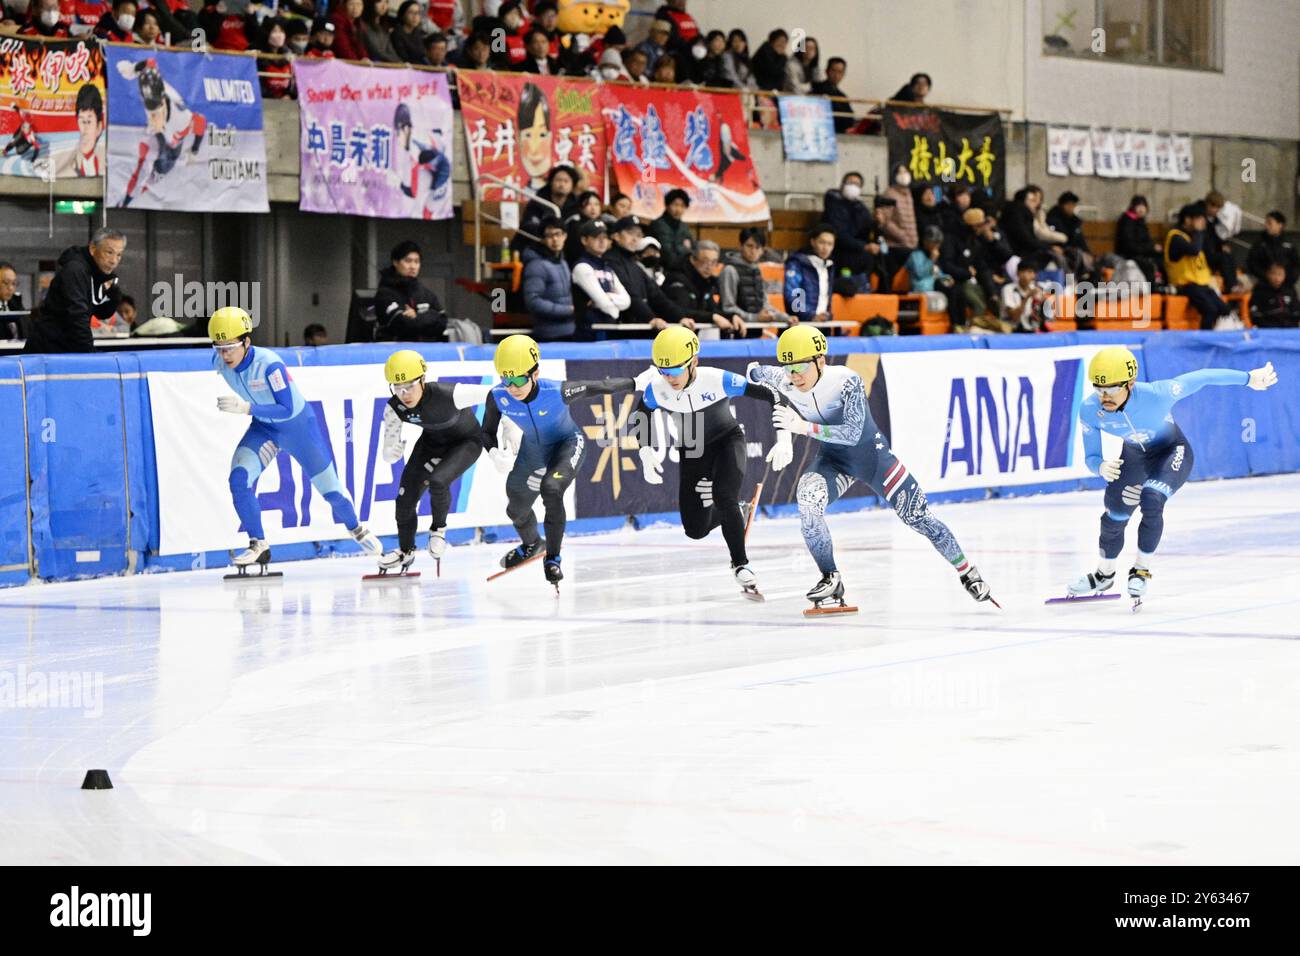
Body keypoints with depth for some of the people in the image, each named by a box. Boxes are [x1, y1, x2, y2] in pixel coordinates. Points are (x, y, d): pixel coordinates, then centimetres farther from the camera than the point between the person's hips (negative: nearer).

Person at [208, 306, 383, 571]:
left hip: (299, 424, -4)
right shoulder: (219, 361, -18)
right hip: (264, 428, 4)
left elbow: (287, 410, -35)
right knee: (239, 478, -20)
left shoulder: (269, 364, -35)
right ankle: (258, 546, -9)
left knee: (329, 488, 10)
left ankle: (356, 529, 39)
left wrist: (247, 407, -44)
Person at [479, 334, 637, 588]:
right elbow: (487, 432, -11)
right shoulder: (498, 397, -28)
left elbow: (598, 387, -23)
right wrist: (494, 452, -34)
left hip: (568, 443, -4)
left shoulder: (557, 391, -37)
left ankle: (553, 558, -10)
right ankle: (530, 544, 55)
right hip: (533, 451, 4)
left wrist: (637, 383, -12)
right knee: (517, 508, 17)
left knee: (551, 489, -30)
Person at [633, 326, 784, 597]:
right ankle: (737, 514, 33)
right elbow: (639, 419, 1)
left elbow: (769, 395, -23)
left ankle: (740, 565, -12)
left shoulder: (717, 380, -30)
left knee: (723, 497, -30)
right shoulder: (656, 389, -21)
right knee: (696, 530, 1)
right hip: (691, 453, 3)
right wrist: (647, 453, -13)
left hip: (727, 441, -3)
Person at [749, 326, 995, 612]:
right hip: (833, 461, 3)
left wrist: (804, 427, -43)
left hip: (872, 456, -3)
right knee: (807, 498, -27)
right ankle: (831, 579, -14)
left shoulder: (847, 380, -30)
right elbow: (754, 373, 6)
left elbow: (852, 434, -37)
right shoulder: (782, 381, -17)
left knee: (918, 518, 1)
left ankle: (967, 573, 22)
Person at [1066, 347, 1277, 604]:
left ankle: (1141, 570, -4)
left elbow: (1200, 378, -27)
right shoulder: (1089, 410, -27)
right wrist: (1101, 467, -42)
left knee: (1151, 502, -27)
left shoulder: (1154, 395, -39)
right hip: (1133, 456, 4)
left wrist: (1248, 378, -17)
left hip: (1171, 452, -4)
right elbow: (1091, 457, -16)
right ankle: (1104, 574, 35)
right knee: (1115, 515, 5)